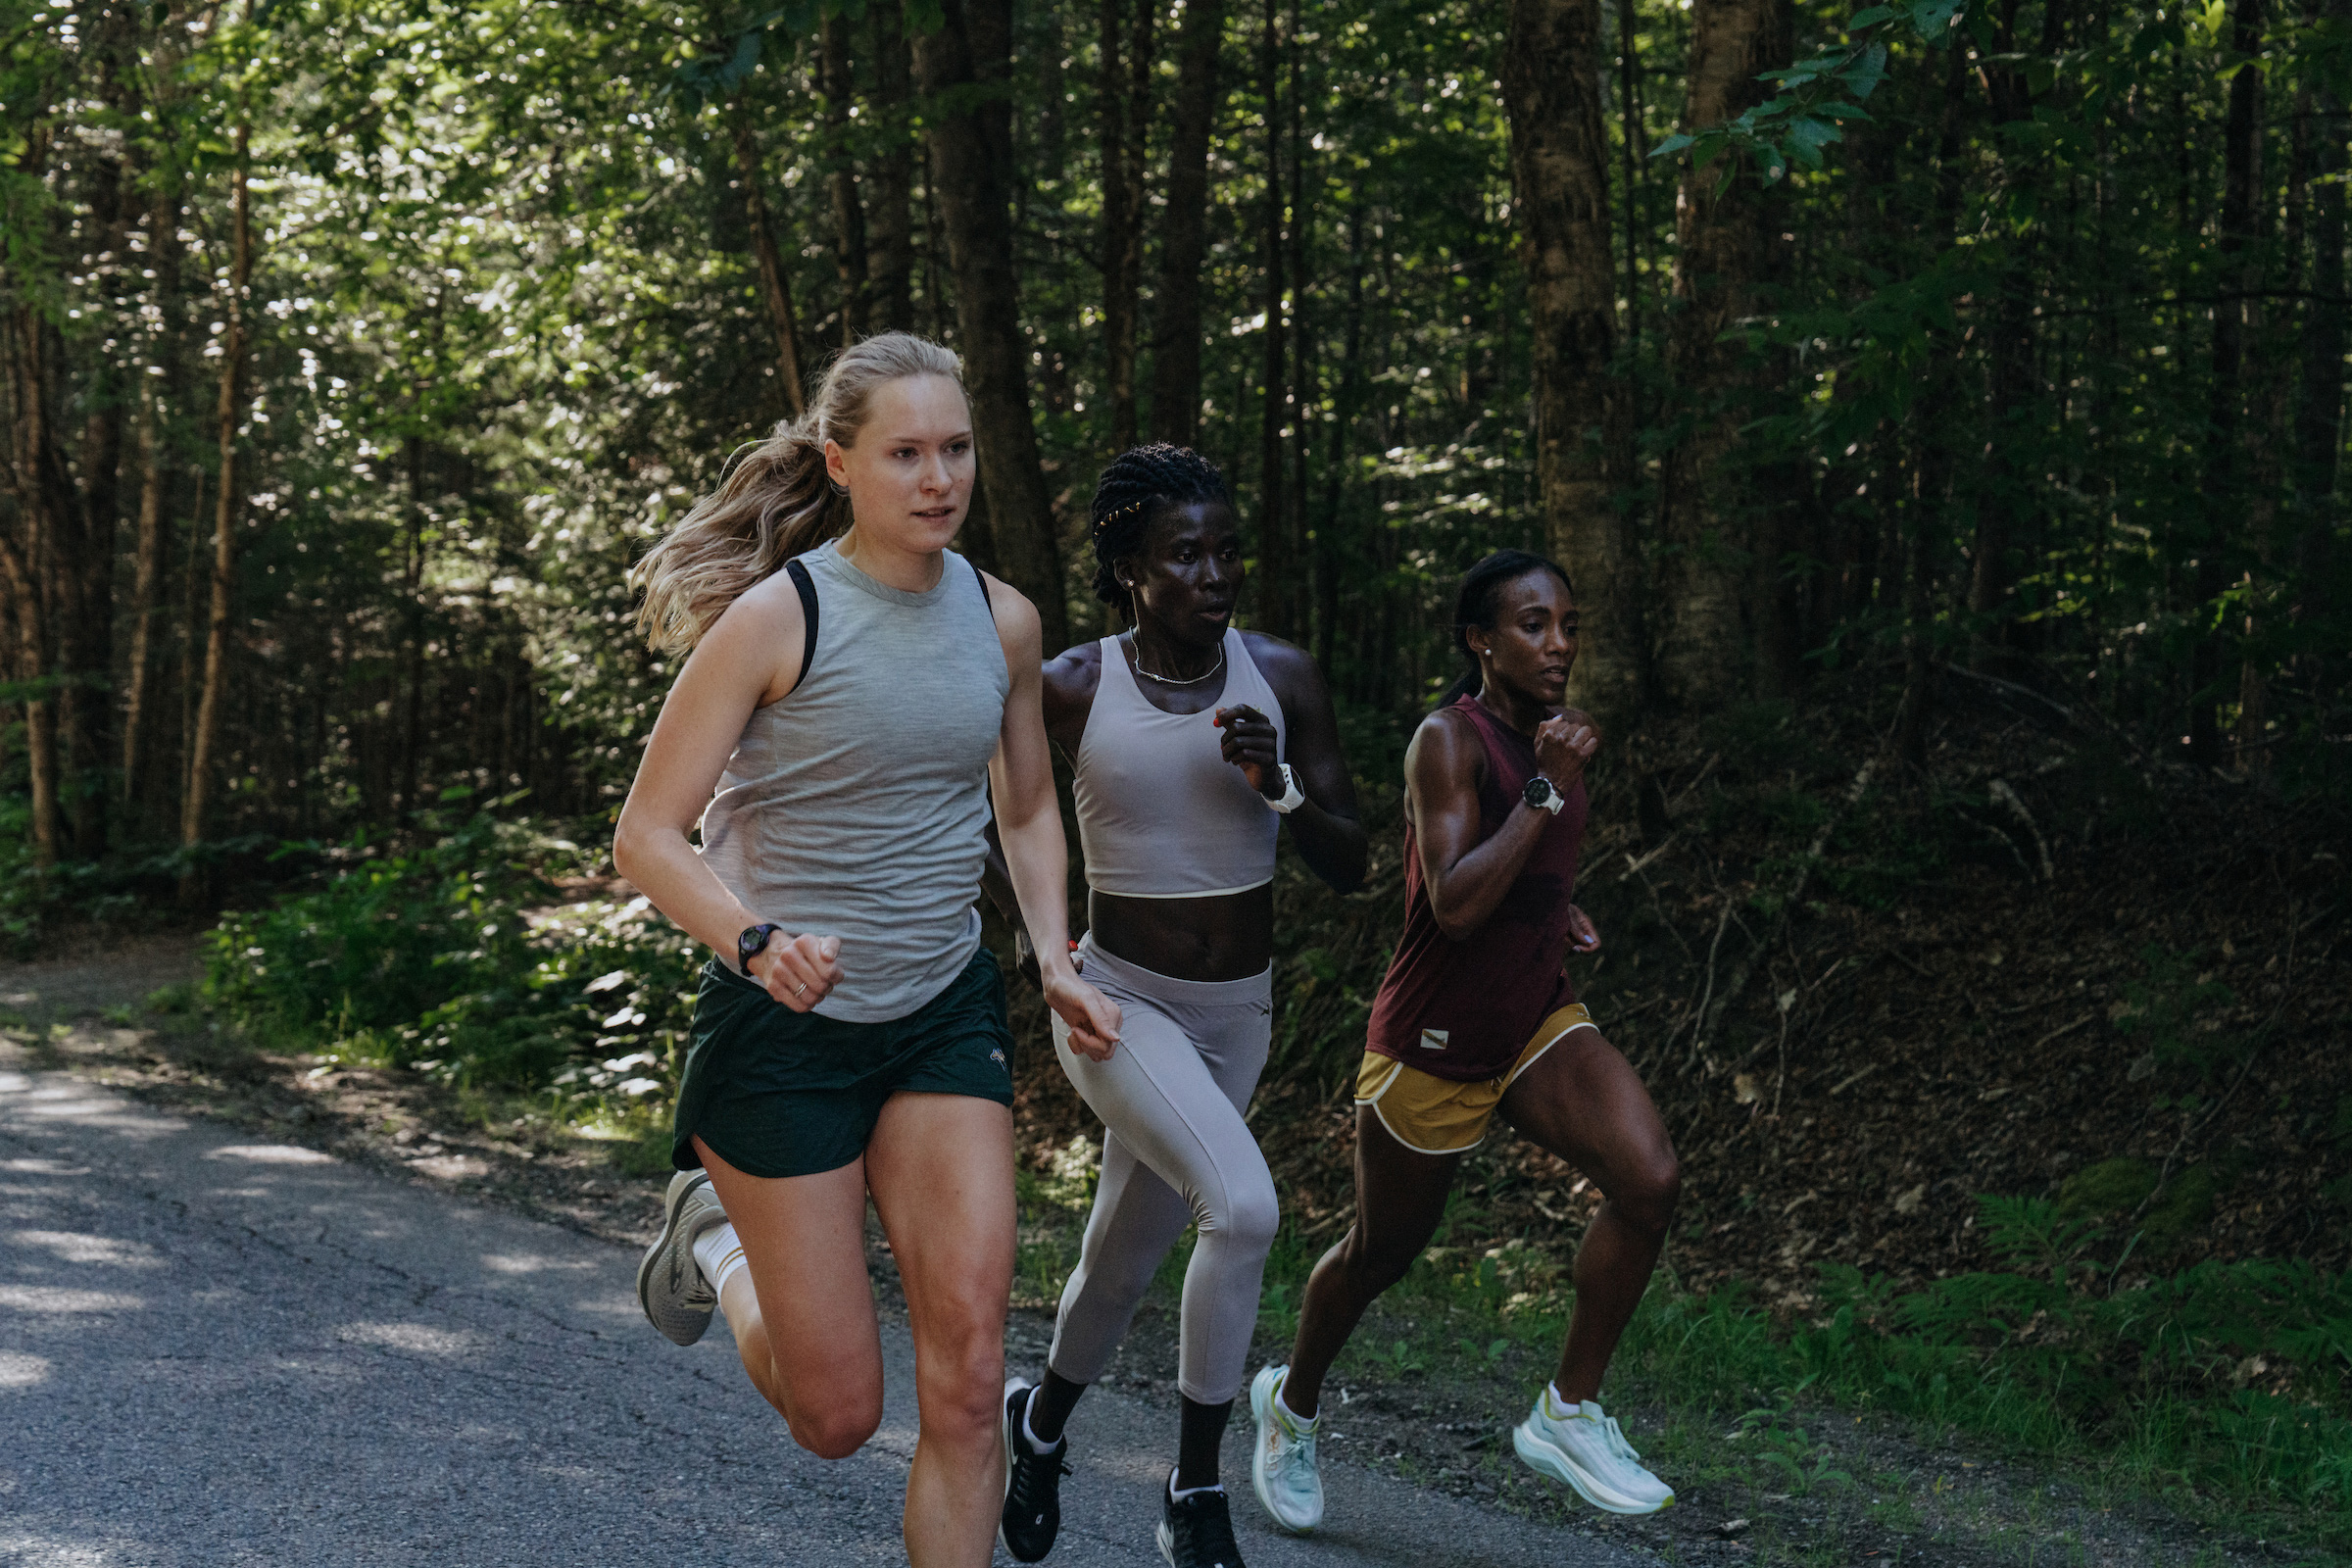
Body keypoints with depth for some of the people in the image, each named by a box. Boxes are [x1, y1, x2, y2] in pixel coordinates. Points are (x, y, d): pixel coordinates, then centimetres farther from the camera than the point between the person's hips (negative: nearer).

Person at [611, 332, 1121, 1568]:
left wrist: (1054, 958, 2)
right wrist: (757, 942, -32)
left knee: (967, 1367, -10)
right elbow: (647, 837, -14)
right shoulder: (774, 617, -14)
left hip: (945, 1015, 4)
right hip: (784, 1019, -4)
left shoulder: (1002, 620, 2)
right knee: (835, 1417, 4)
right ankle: (718, 1235, 34)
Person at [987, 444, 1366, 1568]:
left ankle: (1043, 1421, 48)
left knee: (1125, 1258, 18)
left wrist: (1278, 788, -20)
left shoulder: (1281, 677, -5)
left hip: (1235, 1014, 4)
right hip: (1118, 1003, -4)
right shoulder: (1070, 690, -13)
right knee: (1243, 1206, -26)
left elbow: (1350, 867, -3)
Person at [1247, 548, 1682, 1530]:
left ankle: (1570, 1413, -3)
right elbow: (1454, 906, -31)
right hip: (1432, 1046, -6)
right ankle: (1292, 1401, 44)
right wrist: (1549, 790, -32)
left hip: (1536, 1023, 6)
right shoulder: (1448, 739, -20)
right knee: (1383, 1254, 13)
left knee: (1651, 1178, -19)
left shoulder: (1549, 735, 3)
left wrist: (1560, 909, 4)